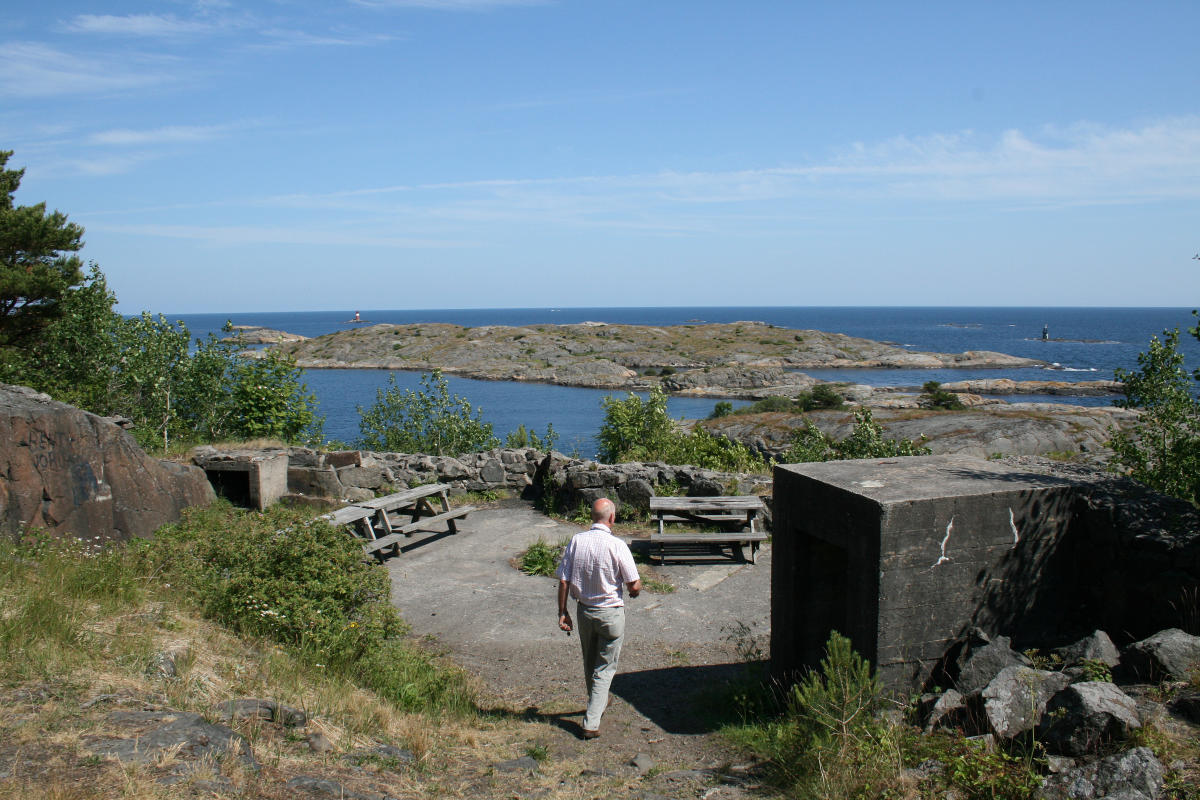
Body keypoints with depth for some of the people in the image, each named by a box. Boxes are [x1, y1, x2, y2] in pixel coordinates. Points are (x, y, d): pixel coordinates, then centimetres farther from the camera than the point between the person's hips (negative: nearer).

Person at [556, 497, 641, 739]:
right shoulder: (616, 545, -19)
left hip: (584, 610, 4)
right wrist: (636, 589, 9)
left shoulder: (576, 541, -8)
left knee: (589, 663, 23)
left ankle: (598, 703, 44)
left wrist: (562, 612, 4)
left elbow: (563, 581, -5)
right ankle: (591, 723, 4)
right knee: (605, 668, 8)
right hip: (611, 613, -4)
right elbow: (634, 585, -15)